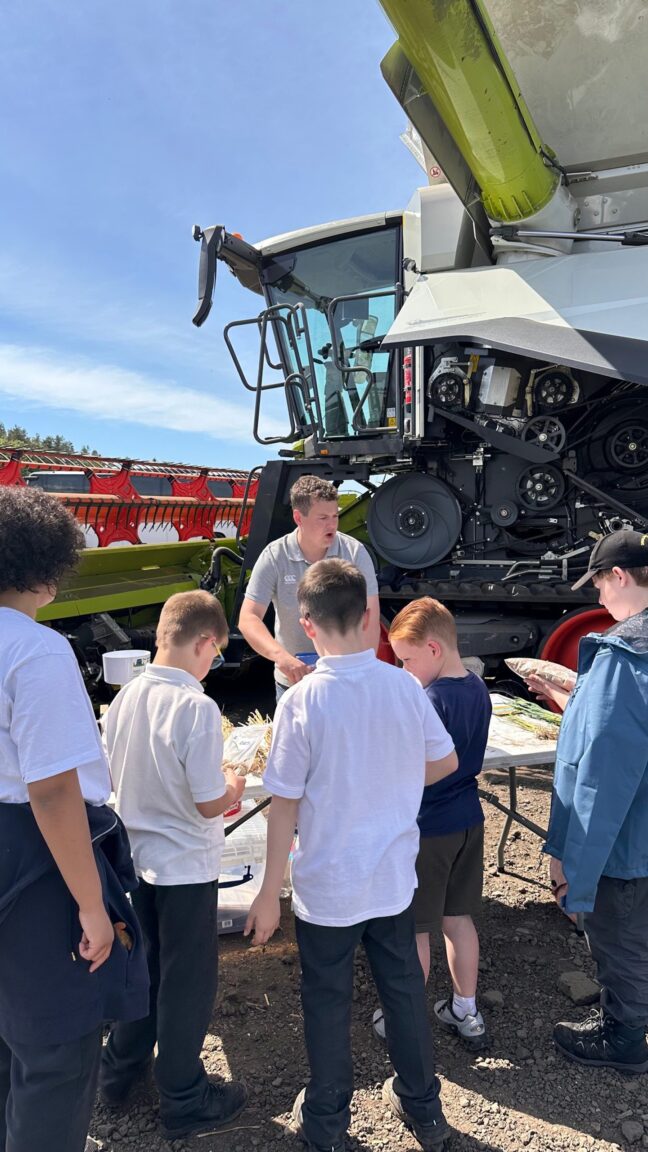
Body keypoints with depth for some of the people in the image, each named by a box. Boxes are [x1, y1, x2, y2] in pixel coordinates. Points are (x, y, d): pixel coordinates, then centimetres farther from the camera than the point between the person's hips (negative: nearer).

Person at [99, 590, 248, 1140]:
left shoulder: (125, 696, -5)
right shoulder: (197, 708, -26)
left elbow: (114, 776, 5)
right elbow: (210, 804, -23)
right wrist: (234, 786, -3)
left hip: (135, 857, 7)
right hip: (186, 866, -6)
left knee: (146, 964, 26)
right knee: (188, 982, 12)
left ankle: (121, 1069, 43)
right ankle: (185, 1100, 30)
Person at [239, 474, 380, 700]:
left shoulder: (355, 552, -8)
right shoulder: (274, 557, -11)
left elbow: (371, 617, -6)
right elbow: (248, 618, -15)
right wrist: (281, 656, -33)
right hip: (293, 682, 0)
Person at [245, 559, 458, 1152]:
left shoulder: (301, 701, -21)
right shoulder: (405, 686, -11)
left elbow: (286, 805, -17)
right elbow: (444, 762, 3)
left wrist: (269, 893, -7)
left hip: (328, 885, -3)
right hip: (394, 876, 4)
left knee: (328, 1003, 17)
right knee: (404, 987, 22)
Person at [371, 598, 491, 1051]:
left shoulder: (429, 701, -26)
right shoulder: (479, 689, -1)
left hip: (426, 830, -8)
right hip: (468, 821, 8)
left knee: (414, 930, 10)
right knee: (459, 919, 21)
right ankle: (467, 1014, 35)